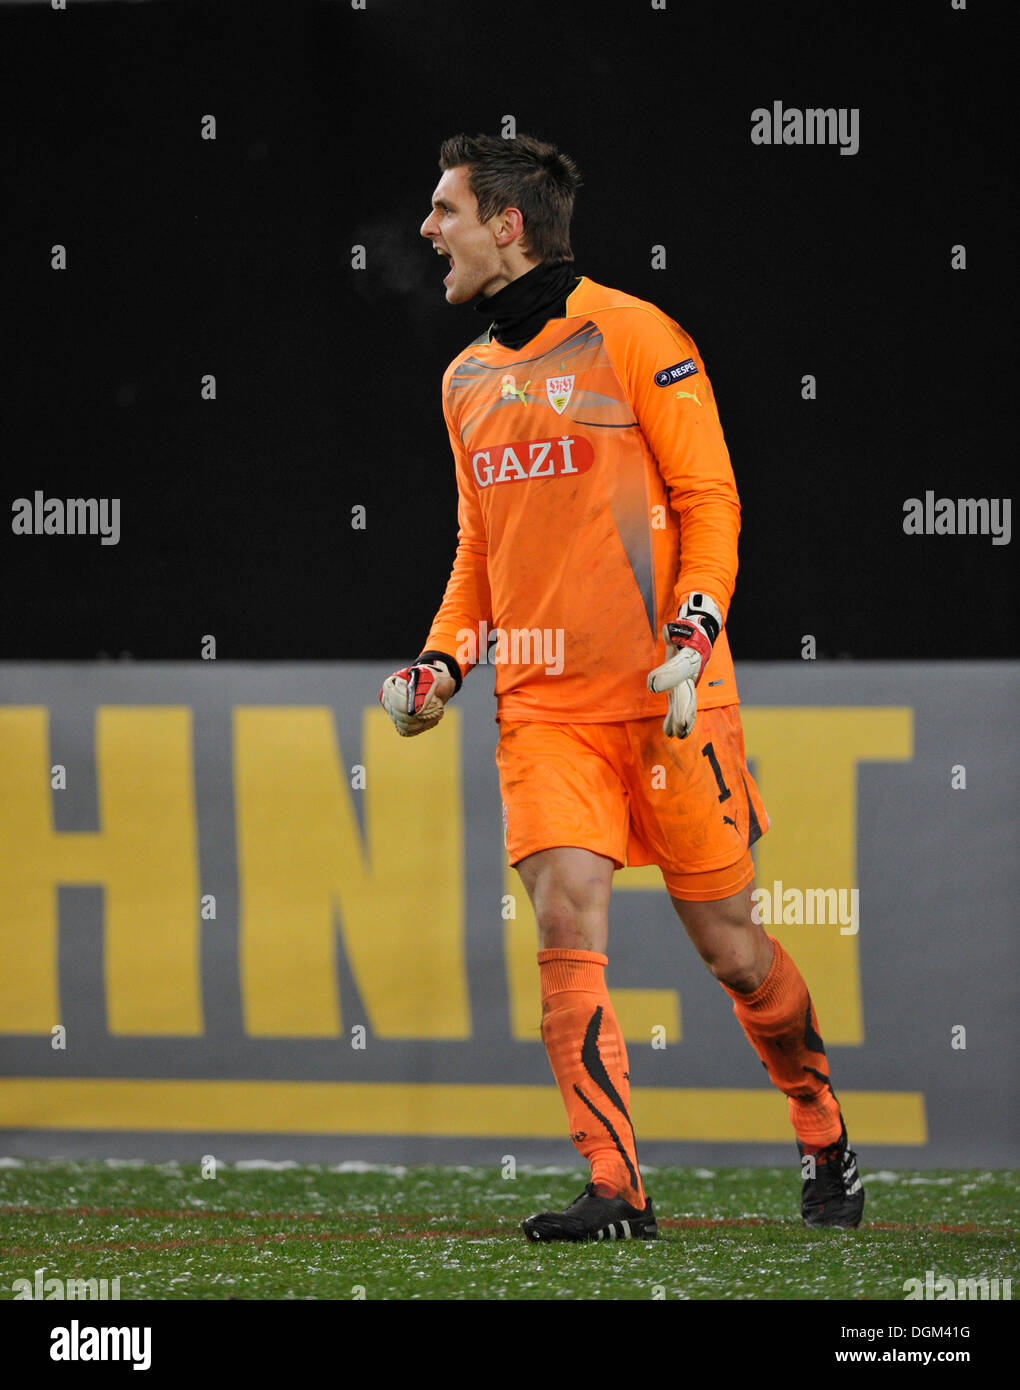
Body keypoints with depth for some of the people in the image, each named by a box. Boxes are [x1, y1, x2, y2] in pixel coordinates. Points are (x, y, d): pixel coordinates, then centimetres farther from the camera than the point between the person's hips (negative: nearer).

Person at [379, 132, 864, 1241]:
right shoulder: (468, 379, 15)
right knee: (566, 925, -13)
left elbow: (708, 497, -5)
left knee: (726, 942, 2)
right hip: (542, 704, 5)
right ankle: (614, 1190, -13)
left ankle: (824, 1138, 26)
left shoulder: (629, 335, -5)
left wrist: (693, 631, -17)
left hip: (663, 692, -5)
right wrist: (441, 662, 10)